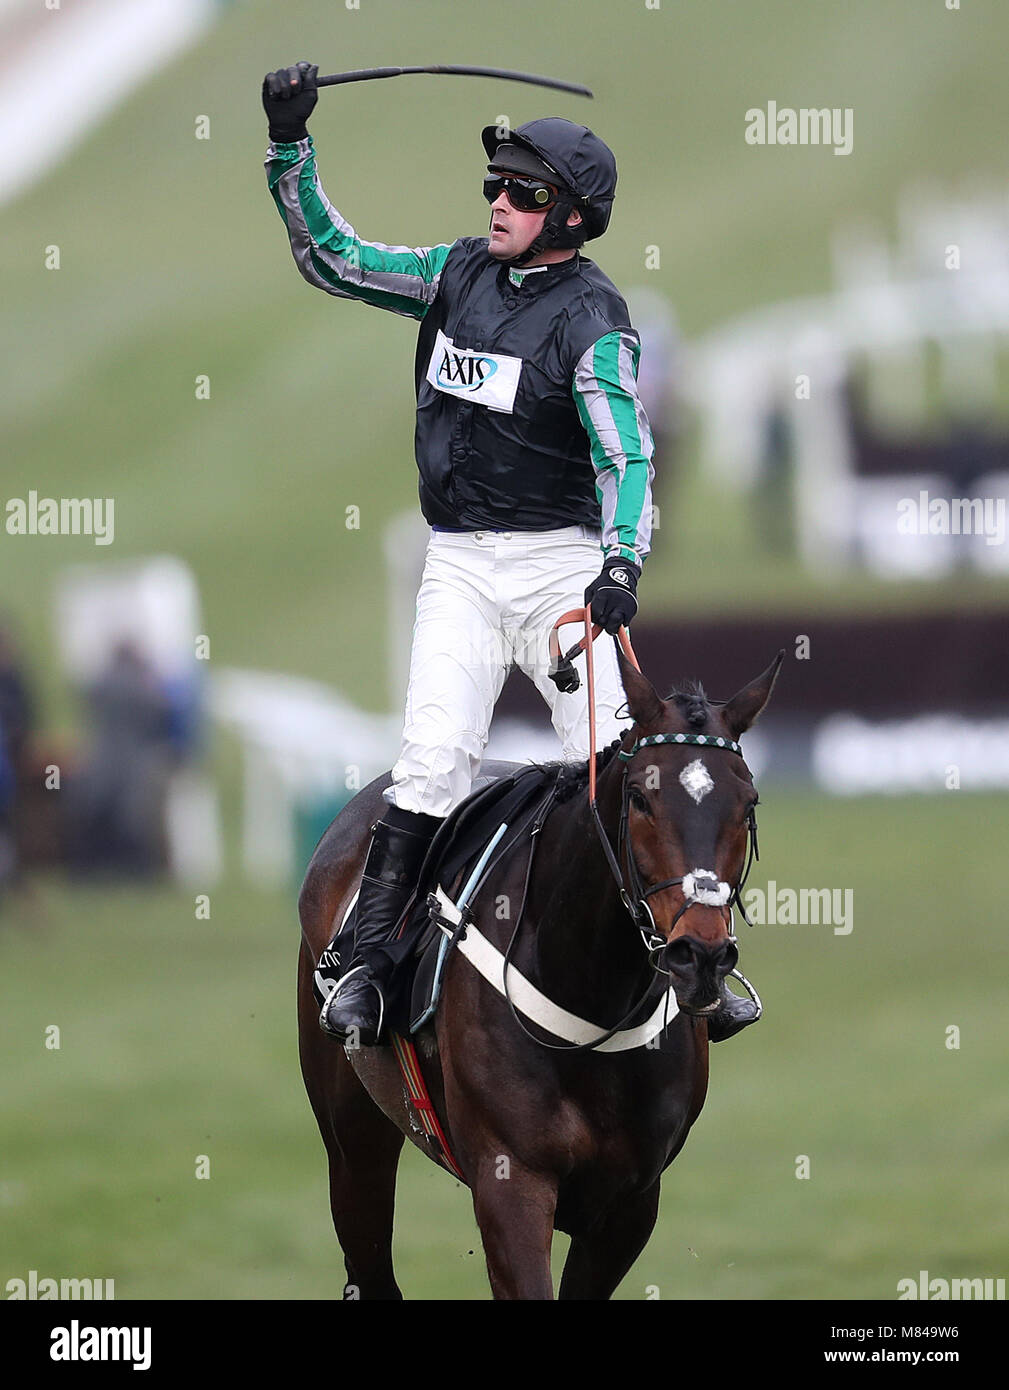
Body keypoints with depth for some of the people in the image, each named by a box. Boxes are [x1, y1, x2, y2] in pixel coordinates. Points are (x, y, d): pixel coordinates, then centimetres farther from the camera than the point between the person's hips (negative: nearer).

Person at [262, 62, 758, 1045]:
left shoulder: (590, 319, -10)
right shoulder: (460, 274, 7)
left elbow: (624, 456, -20)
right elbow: (333, 259, 17)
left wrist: (620, 561, -36)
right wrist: (289, 148, 7)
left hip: (560, 564, -3)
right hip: (459, 566, 3)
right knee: (432, 763, -9)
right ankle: (365, 964, -7)